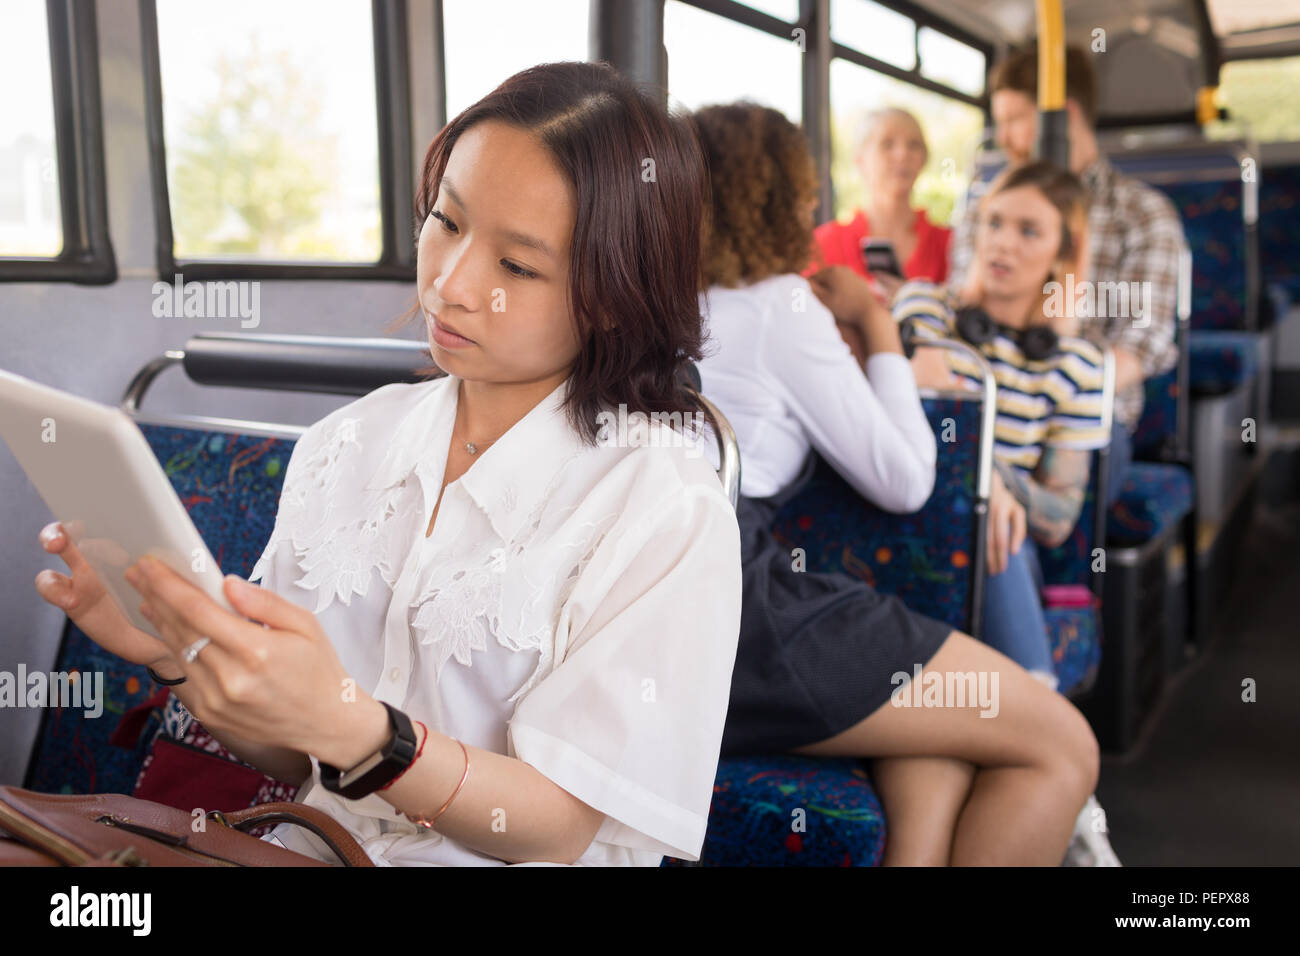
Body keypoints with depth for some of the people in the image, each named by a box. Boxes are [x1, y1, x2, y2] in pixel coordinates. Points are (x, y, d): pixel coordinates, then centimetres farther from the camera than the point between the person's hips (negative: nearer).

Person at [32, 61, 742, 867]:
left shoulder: (670, 512, -13)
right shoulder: (342, 445, 3)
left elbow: (562, 828, -14)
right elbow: (293, 762, 5)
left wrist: (349, 726, -26)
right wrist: (176, 647, -12)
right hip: (308, 851, 4)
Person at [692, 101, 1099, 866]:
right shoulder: (780, 304, -5)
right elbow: (904, 480, -2)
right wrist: (876, 320, 9)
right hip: (739, 613, -9)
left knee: (947, 740, 13)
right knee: (1063, 747, -2)